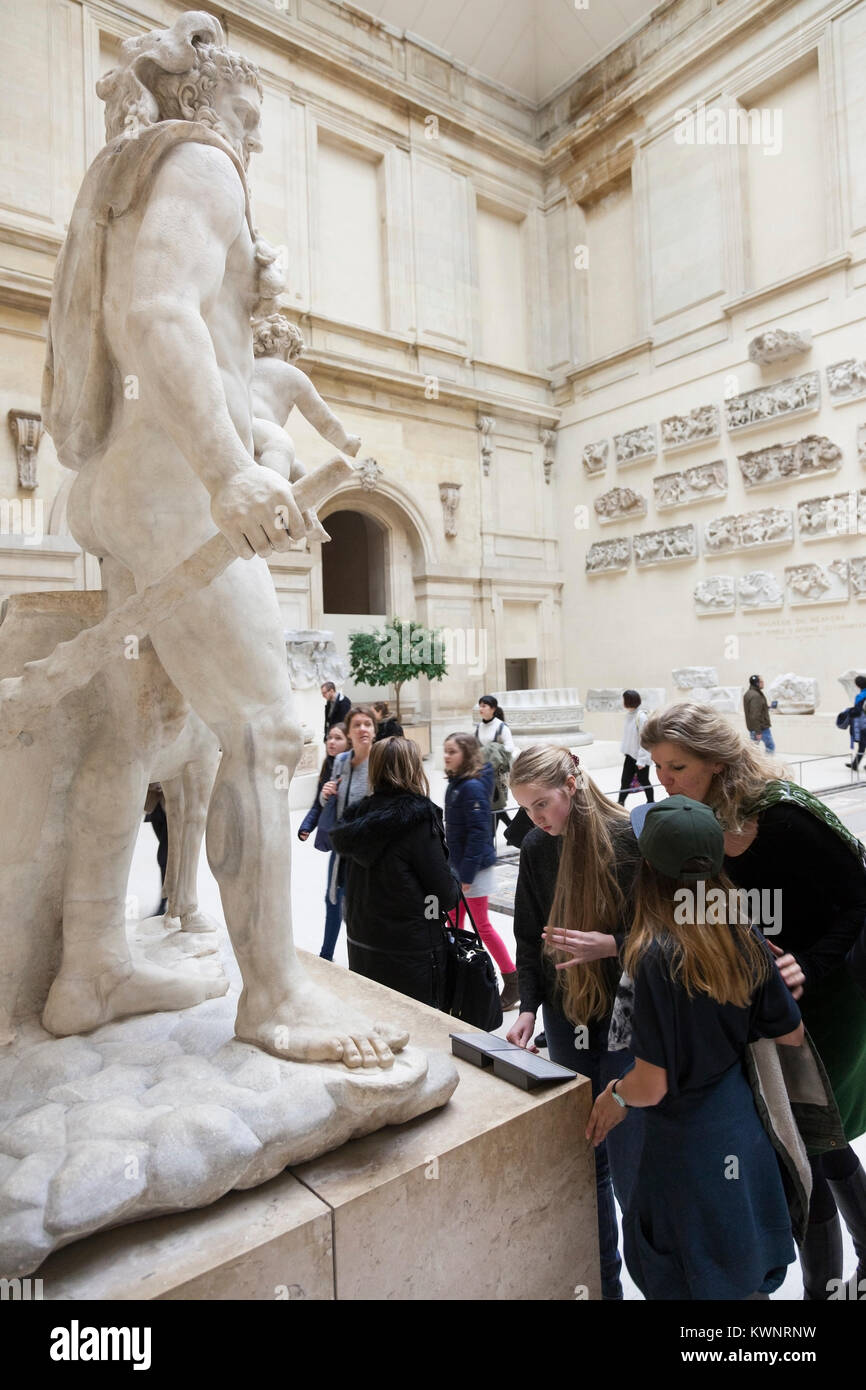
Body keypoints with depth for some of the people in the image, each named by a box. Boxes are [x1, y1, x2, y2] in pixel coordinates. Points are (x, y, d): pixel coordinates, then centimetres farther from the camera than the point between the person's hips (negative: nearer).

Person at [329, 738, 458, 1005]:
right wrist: (453, 883, 7)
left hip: (360, 950, 6)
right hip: (410, 957, -6)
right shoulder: (418, 819, -18)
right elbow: (446, 897, -14)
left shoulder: (358, 816, -1)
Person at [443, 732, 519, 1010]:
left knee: (481, 926, 2)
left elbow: (478, 832, -24)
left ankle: (513, 981, 16)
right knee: (454, 922, 16)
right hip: (457, 863, 9)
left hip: (474, 867, -9)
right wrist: (457, 870, 14)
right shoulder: (456, 783, 6)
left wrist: (467, 874, -22)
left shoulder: (473, 786, -21)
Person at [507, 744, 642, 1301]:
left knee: (629, 1168, 2)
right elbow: (528, 938, 7)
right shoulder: (536, 850, 0)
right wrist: (529, 1007, -3)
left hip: (626, 1023, -4)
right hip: (567, 1023, 4)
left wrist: (609, 945, -25)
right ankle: (604, 1281, 35)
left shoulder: (630, 839, -15)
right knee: (585, 1162, 15)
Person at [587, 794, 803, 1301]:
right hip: (744, 1130, 6)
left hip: (688, 1146, -6)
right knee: (748, 1280, 26)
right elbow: (792, 1034, 1)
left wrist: (616, 1094, -3)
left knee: (692, 1282, 18)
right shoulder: (744, 936, -11)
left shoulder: (658, 958, -29)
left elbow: (651, 1086, -23)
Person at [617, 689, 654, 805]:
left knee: (643, 780, 9)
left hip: (641, 756, -7)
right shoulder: (629, 714, 3)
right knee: (625, 780, 6)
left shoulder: (641, 716, -20)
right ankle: (620, 803, 13)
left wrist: (641, 760, -20)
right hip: (630, 754, 7)